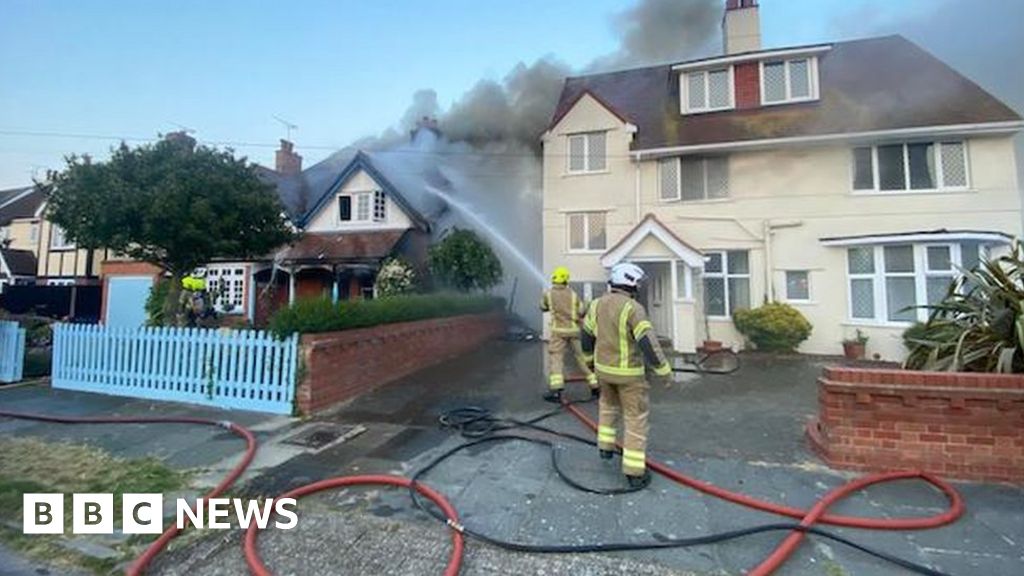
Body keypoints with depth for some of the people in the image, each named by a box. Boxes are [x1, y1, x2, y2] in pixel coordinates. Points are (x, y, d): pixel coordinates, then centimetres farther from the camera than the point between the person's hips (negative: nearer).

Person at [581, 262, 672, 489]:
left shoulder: (597, 304, -3)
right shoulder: (633, 309, -22)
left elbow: (587, 335, 9)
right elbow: (649, 344, -25)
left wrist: (589, 354, 26)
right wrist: (664, 372, -15)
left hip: (604, 367, 6)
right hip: (629, 372, -5)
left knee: (608, 404, 32)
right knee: (635, 419, 7)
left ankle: (606, 446, 36)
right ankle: (634, 472, 12)